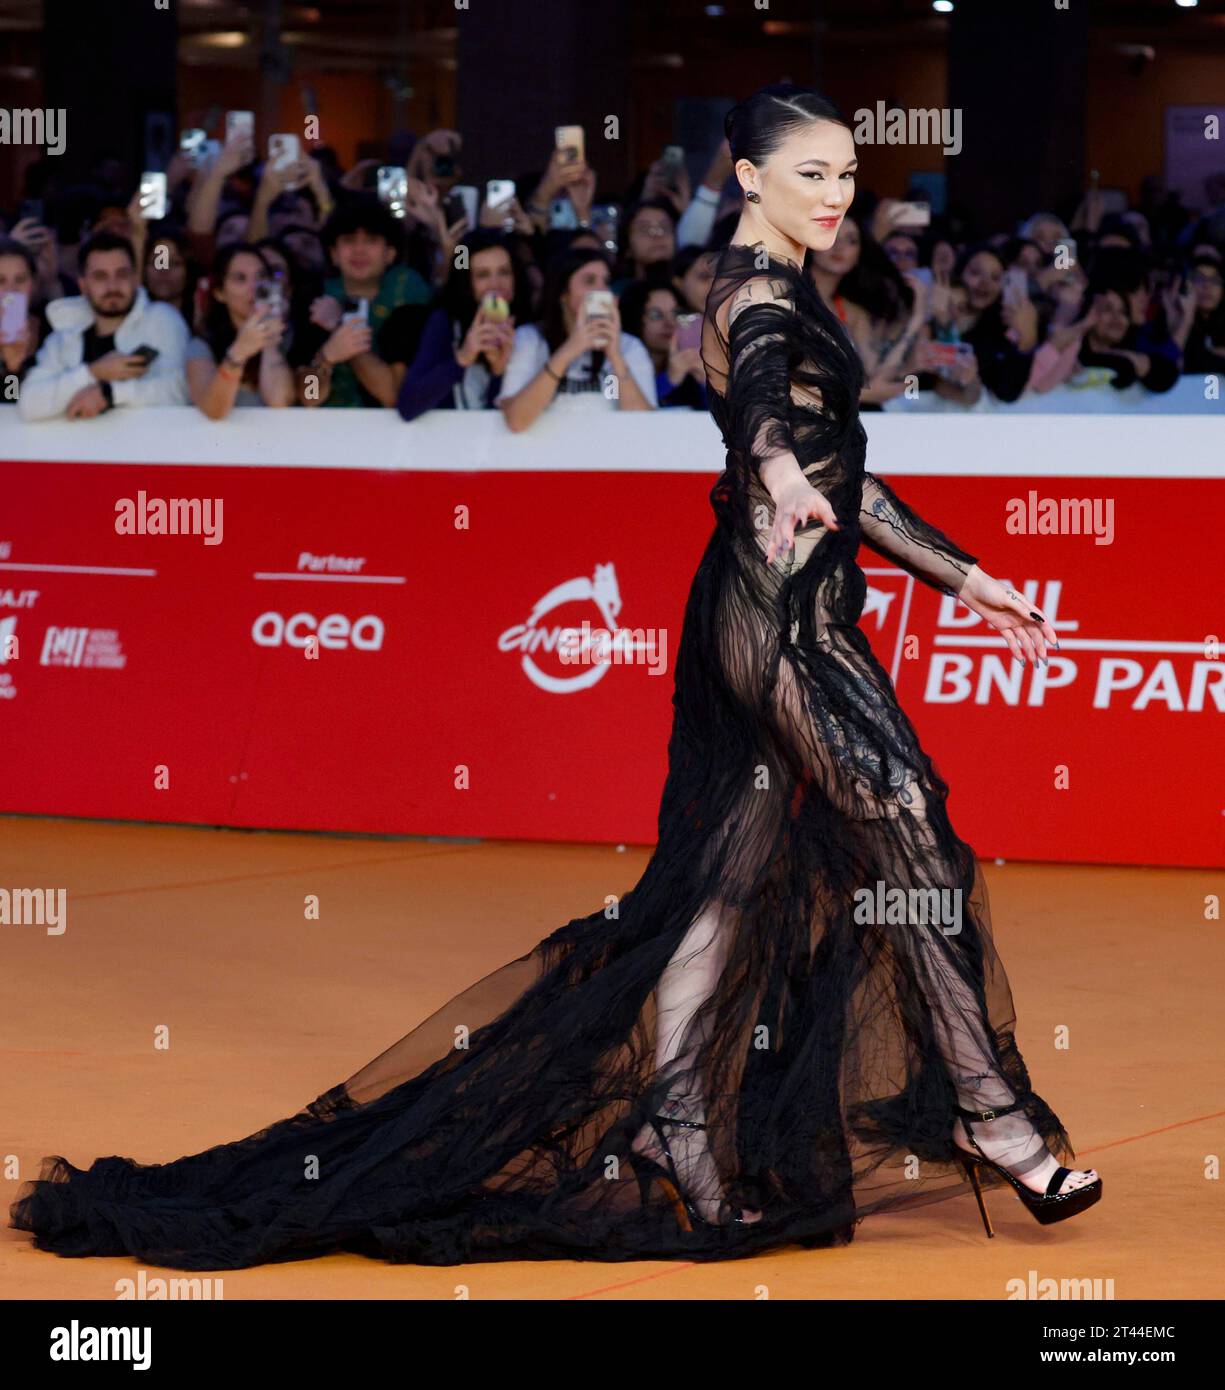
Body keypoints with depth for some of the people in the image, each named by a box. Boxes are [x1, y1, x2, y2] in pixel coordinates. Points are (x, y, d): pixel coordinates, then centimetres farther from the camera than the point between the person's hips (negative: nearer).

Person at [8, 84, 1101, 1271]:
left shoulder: (781, 290, 20)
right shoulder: (758, 291, -11)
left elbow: (843, 478, 27)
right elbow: (757, 397, -36)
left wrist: (964, 577, 26)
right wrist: (780, 471, -58)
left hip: (772, 612, 10)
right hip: (782, 613, -10)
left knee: (728, 882, 7)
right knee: (909, 834, -9)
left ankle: (671, 1129, 8)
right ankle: (990, 1121, -4)